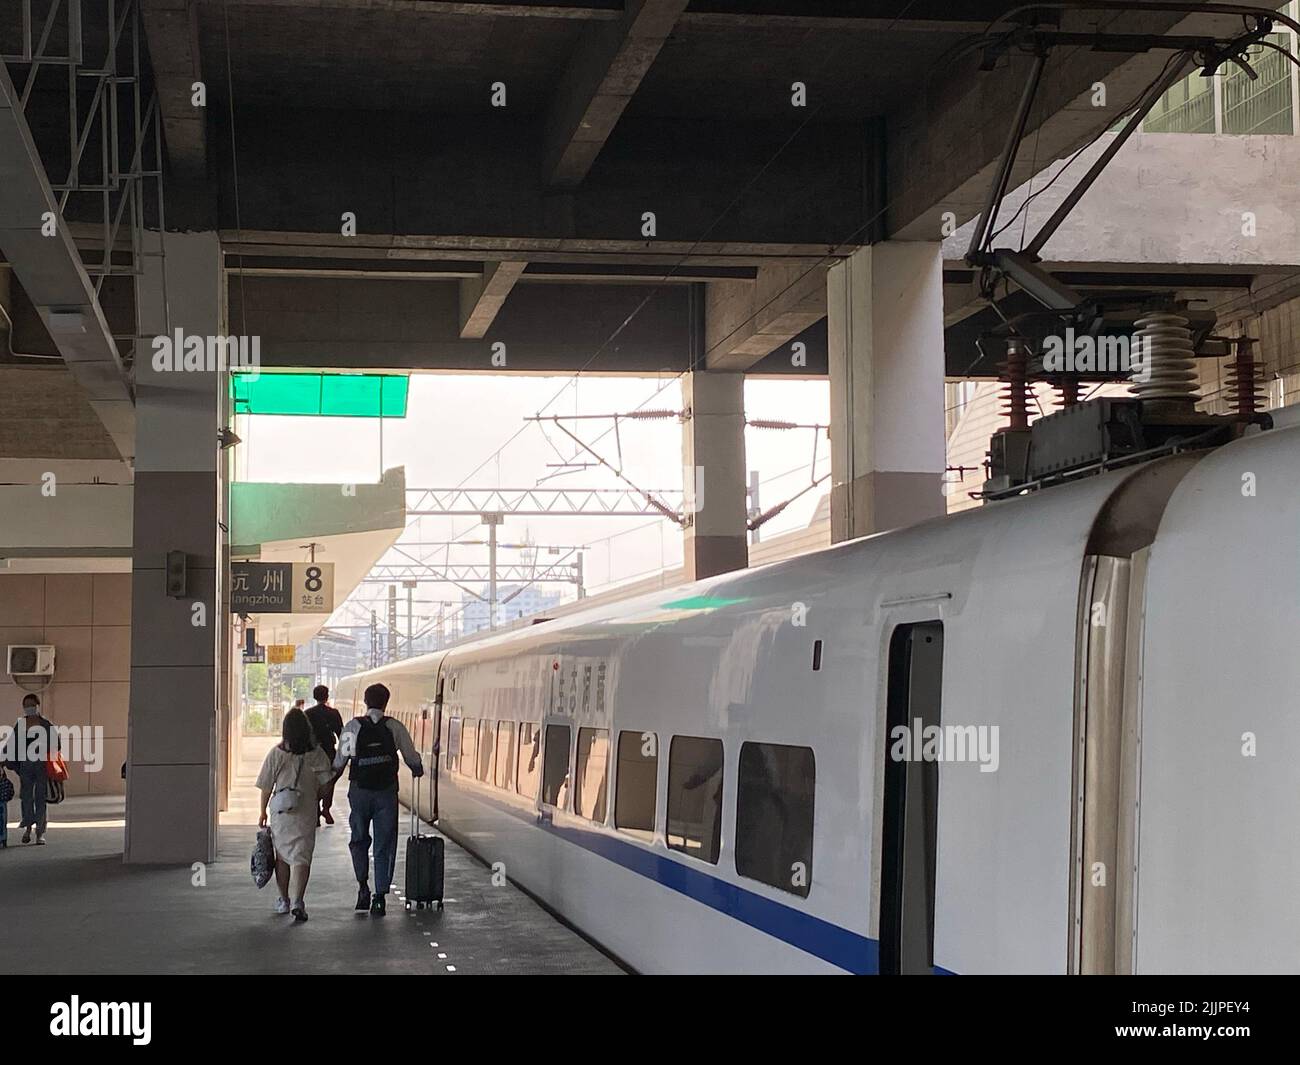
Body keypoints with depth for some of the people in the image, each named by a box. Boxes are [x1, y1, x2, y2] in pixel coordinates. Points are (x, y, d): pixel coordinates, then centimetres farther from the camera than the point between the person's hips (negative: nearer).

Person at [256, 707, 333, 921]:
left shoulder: (276, 754, -8)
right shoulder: (316, 754, -7)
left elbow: (266, 787, -2)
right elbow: (324, 784, -2)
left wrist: (263, 812, 8)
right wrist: (317, 802, 17)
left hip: (280, 812, 1)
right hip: (306, 813, 0)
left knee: (282, 856, 16)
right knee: (301, 857, -1)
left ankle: (284, 900, 25)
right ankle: (298, 901, -17)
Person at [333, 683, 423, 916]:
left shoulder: (353, 727, -4)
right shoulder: (395, 727, -1)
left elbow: (340, 760, -6)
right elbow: (412, 757, 3)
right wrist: (417, 770, 25)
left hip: (360, 791, 0)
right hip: (387, 792, 0)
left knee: (359, 840, 18)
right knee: (384, 845, 6)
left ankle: (363, 886, 7)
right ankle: (380, 896, 1)